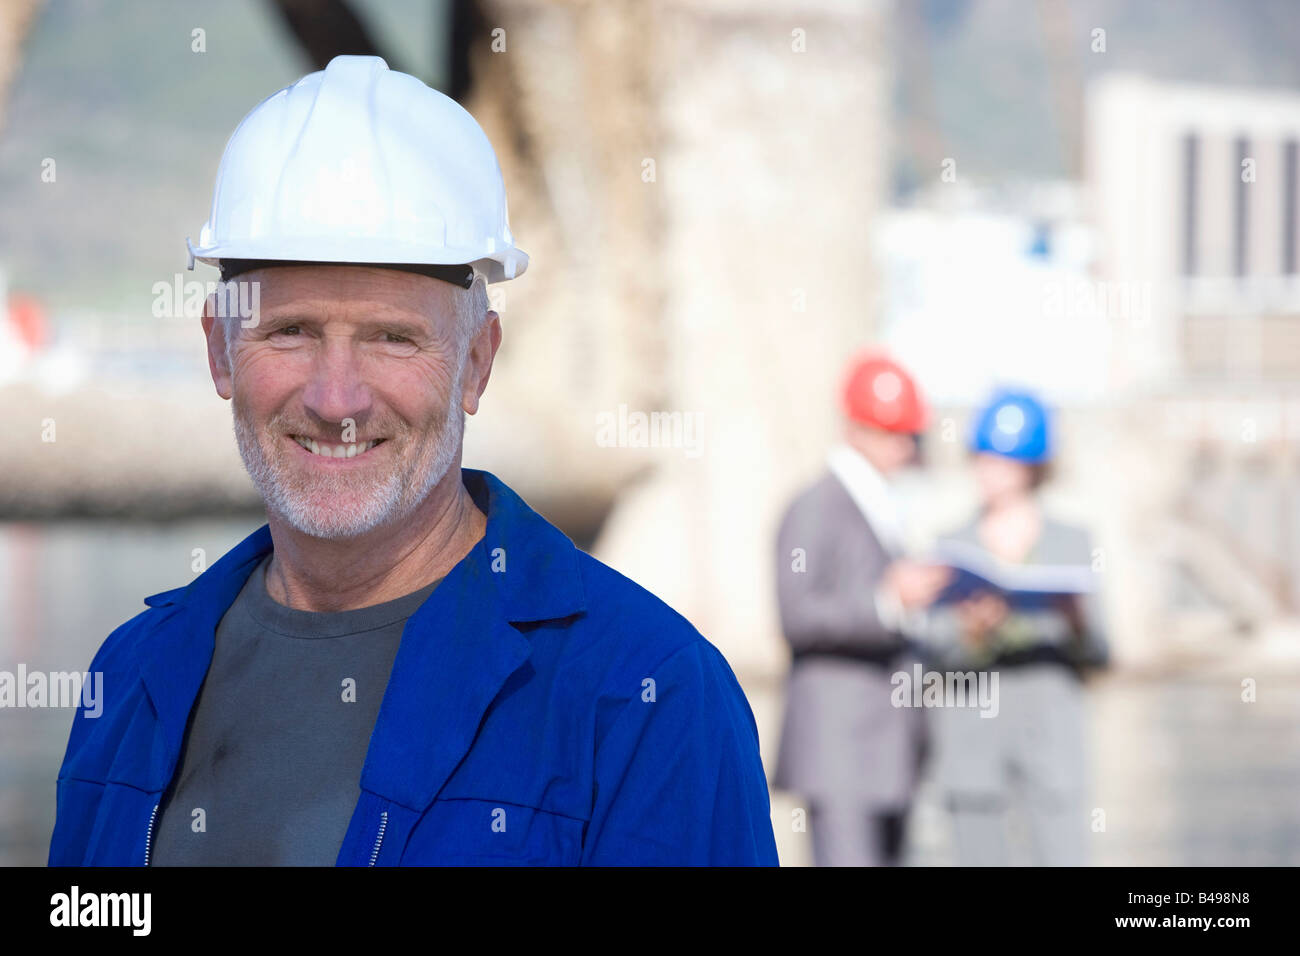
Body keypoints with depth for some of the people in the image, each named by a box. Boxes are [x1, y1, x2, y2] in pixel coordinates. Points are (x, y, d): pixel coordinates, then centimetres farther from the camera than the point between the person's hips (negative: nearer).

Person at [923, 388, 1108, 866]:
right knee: (980, 860, 1)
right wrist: (971, 634, -21)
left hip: (1050, 722, -1)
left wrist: (1077, 622, -19)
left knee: (1064, 858, -10)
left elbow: (1097, 653, 3)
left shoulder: (1073, 545, 9)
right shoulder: (953, 549, 10)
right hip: (970, 732, 1)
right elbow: (937, 648, 0)